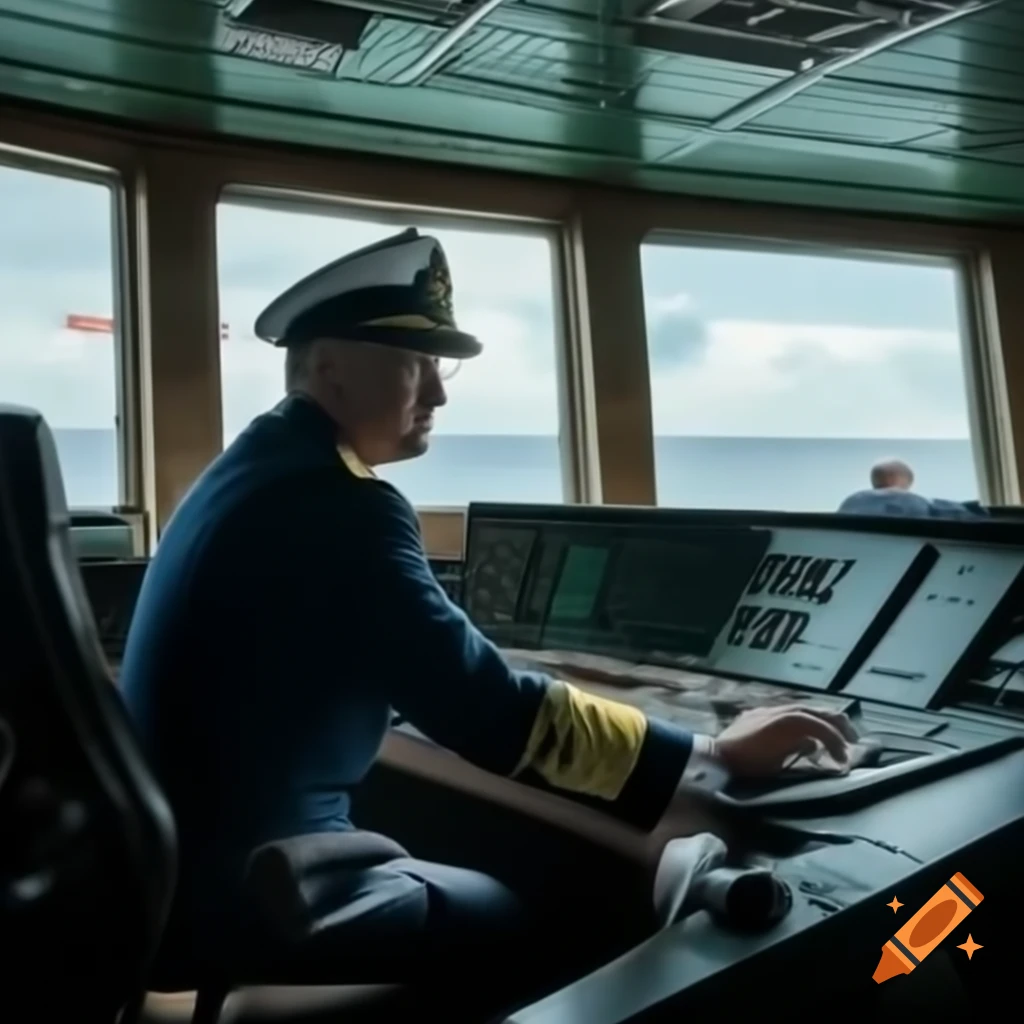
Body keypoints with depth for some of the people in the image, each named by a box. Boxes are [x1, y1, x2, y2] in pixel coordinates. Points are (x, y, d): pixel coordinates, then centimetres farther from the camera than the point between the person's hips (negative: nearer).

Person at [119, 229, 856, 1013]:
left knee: (506, 873, 18)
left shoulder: (255, 470, 10)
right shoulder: (336, 505, -22)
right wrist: (713, 757, -16)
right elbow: (489, 713, -25)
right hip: (254, 898, -9)